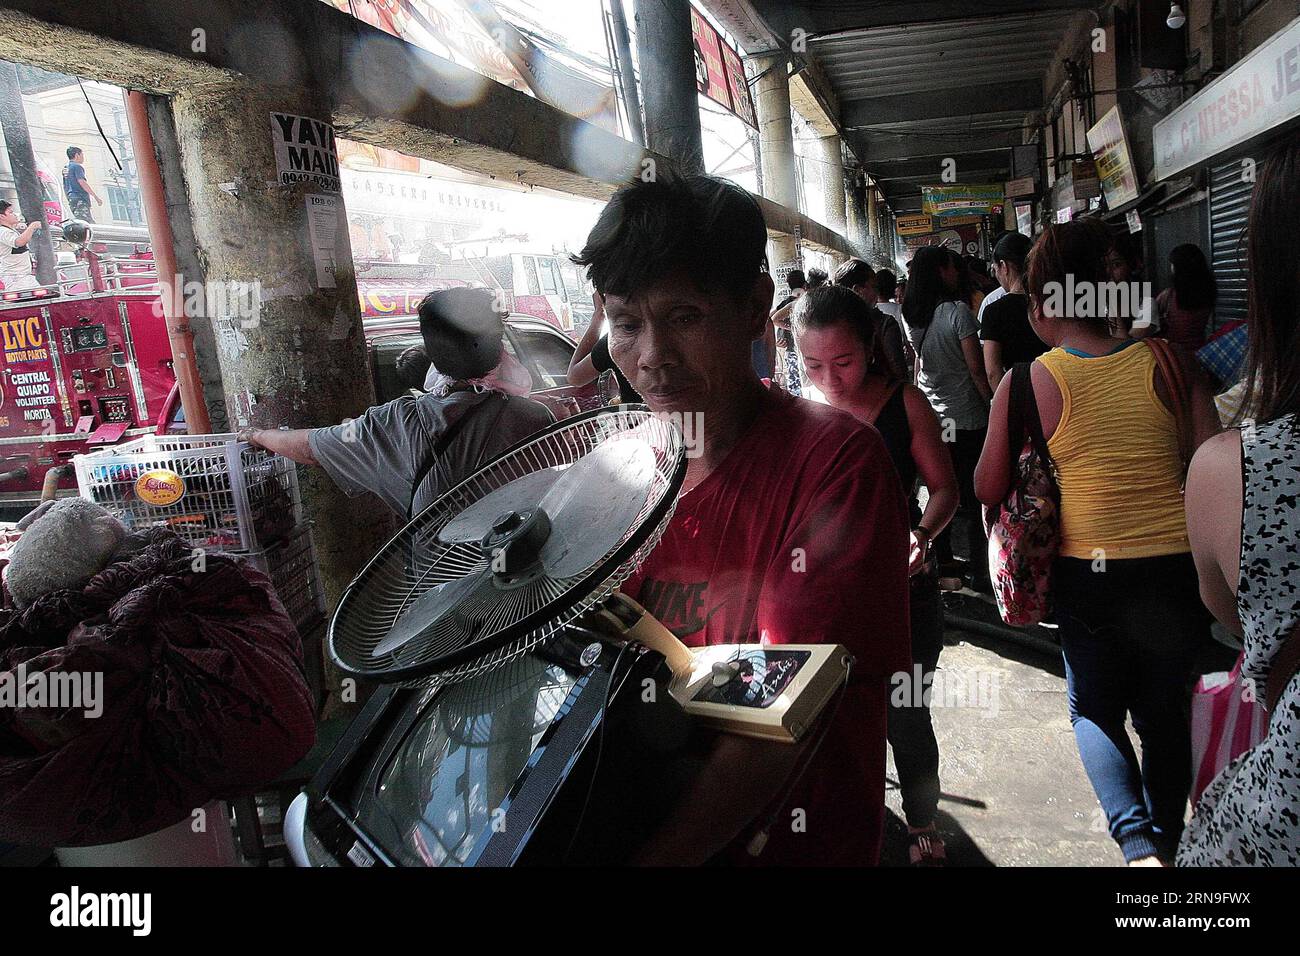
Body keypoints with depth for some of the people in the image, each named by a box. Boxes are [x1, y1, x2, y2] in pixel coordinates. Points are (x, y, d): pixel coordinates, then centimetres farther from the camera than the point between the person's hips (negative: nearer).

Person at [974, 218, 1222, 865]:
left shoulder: (1029, 382, -9)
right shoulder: (1169, 360, -4)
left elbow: (988, 490, 0)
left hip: (1088, 569, -2)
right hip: (1179, 564, 2)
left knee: (1094, 708, 20)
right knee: (1165, 713, 21)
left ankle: (1136, 840, 1)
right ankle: (1166, 840, 36)